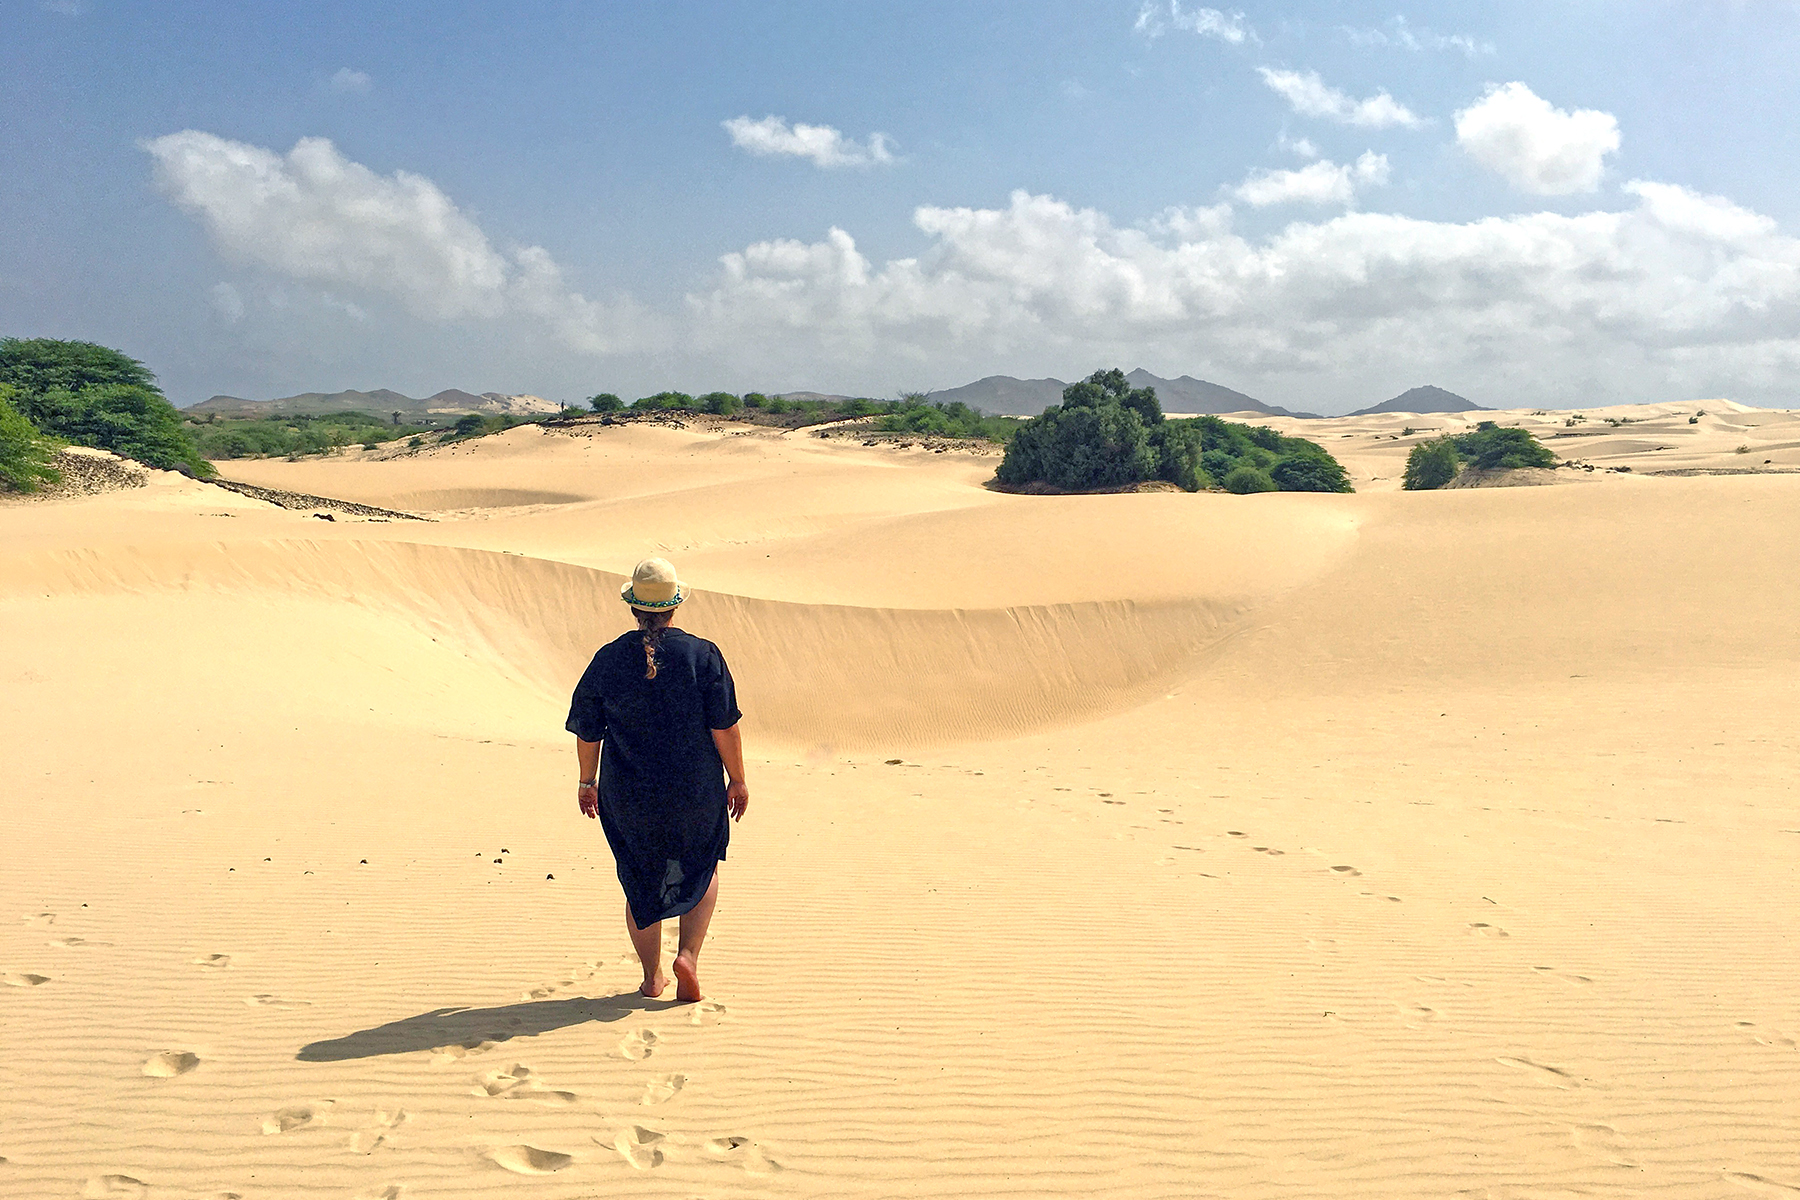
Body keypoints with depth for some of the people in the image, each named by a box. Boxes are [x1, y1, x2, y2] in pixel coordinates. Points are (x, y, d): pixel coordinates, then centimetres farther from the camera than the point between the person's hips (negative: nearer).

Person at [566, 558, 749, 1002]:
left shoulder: (607, 660, -6)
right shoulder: (703, 655, -11)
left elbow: (588, 733, 1)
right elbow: (725, 727, -10)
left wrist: (588, 782, 16)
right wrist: (737, 779, 2)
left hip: (627, 796, 1)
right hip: (696, 792, -1)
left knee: (641, 882, 17)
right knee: (701, 870, 21)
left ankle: (652, 975, 26)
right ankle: (688, 956, 5)